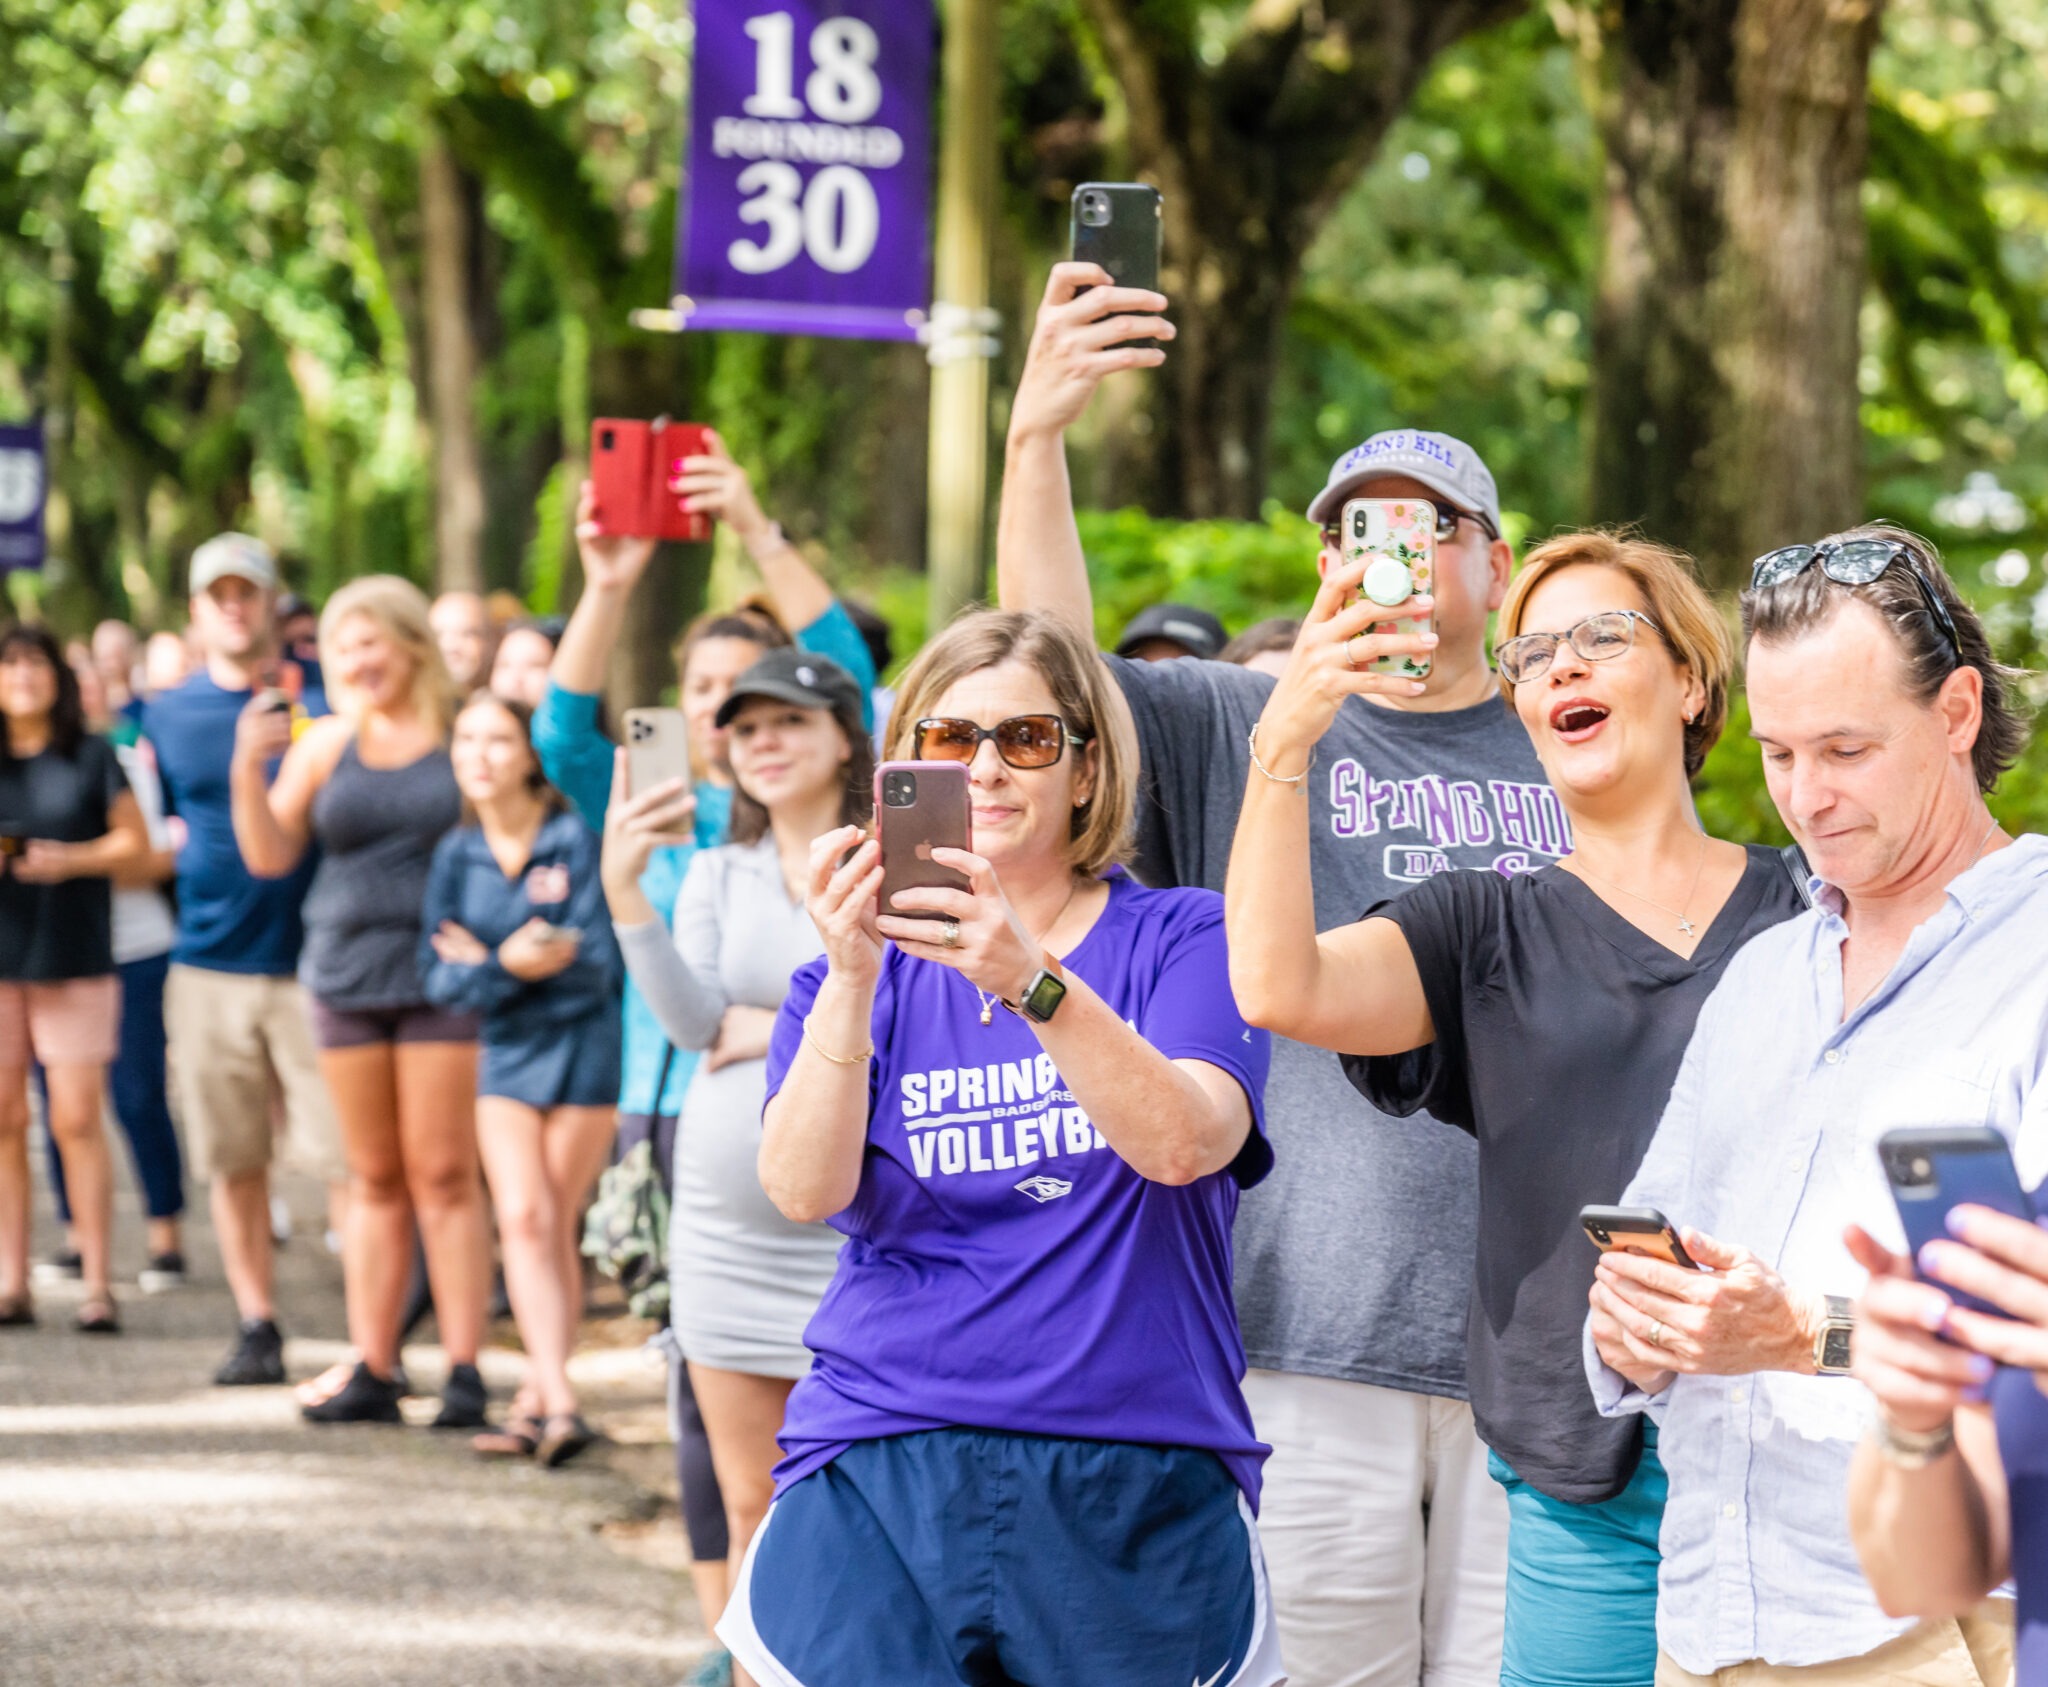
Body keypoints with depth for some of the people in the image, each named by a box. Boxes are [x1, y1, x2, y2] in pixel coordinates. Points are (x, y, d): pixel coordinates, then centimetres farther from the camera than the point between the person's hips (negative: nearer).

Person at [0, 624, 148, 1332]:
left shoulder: (91, 756, 5)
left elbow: (135, 841, 4)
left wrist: (71, 859, -12)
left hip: (76, 960, -2)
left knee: (77, 1119, -5)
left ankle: (98, 1283, -3)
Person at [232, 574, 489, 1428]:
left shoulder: (460, 734, 0)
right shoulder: (323, 744, 9)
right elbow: (269, 855, 8)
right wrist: (248, 771, -7)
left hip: (441, 971, -3)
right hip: (347, 972, 4)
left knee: (443, 1174, -5)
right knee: (375, 1179, 8)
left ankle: (463, 1369, -3)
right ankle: (371, 1369, 11)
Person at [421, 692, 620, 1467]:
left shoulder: (574, 841, -10)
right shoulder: (457, 855, 2)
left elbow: (599, 962, -13)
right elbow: (440, 974, 0)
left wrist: (488, 962, -13)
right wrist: (512, 965, -19)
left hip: (583, 1052, -3)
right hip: (506, 1054, 3)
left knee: (555, 1228, 2)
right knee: (523, 1220, -11)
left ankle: (534, 1402, 11)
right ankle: (559, 1404, -17)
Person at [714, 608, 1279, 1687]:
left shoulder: (1180, 941, 5)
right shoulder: (859, 971, 11)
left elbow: (1185, 1143, -15)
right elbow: (804, 1190, -7)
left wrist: (1033, 981, -29)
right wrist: (851, 981, -22)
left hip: (1137, 1479, -1)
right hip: (881, 1475, 1)